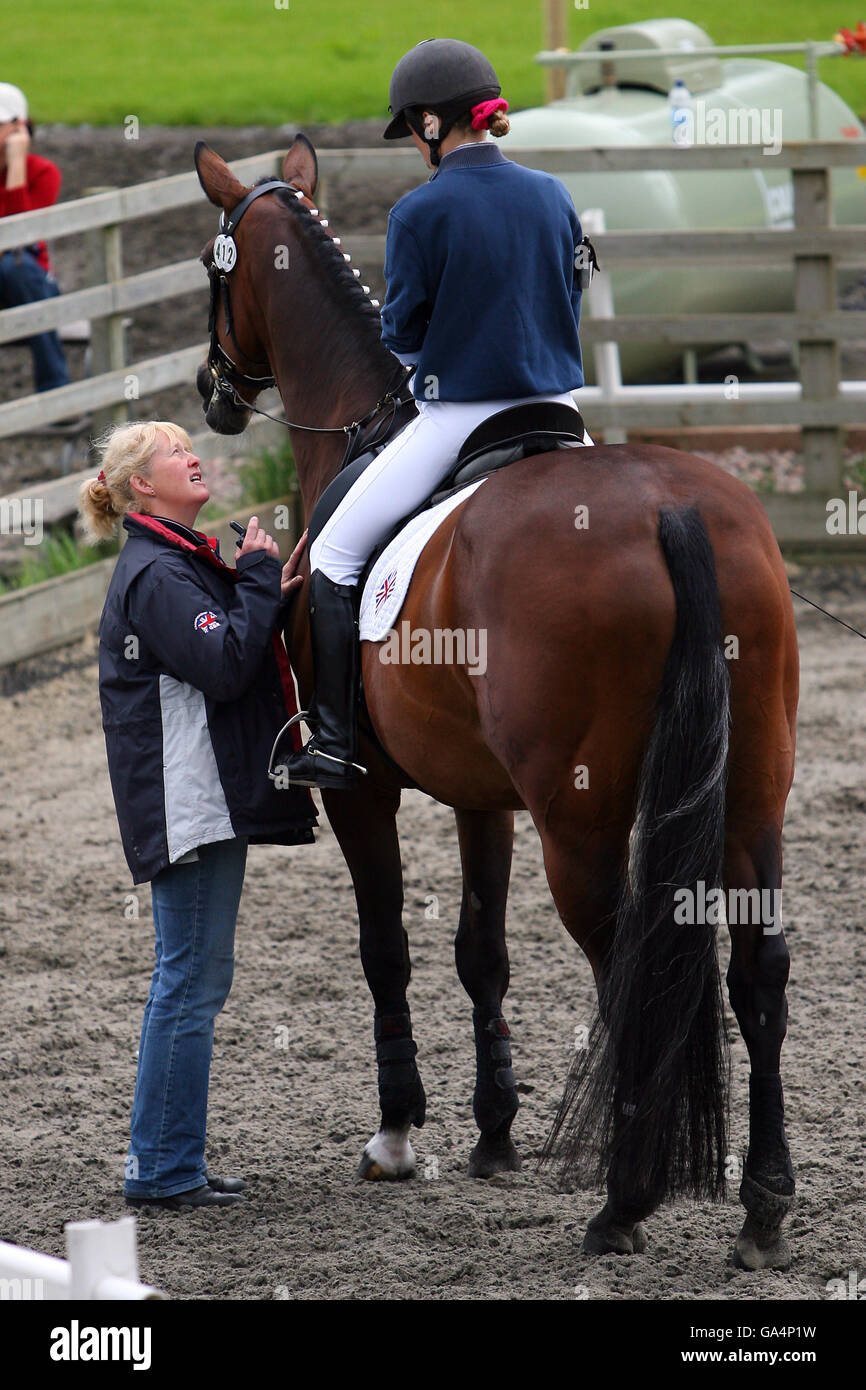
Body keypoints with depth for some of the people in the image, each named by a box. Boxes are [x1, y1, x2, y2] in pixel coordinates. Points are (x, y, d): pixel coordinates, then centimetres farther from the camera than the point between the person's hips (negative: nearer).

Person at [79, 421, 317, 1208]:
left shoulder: (185, 562, 17)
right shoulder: (157, 574, -15)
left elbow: (226, 660, 18)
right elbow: (223, 667, -25)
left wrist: (271, 598, 4)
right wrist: (260, 580, -16)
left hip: (213, 799, 11)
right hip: (187, 803, -11)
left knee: (193, 981, 14)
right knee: (193, 981, -7)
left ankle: (170, 1163, 20)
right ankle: (163, 1170, -2)